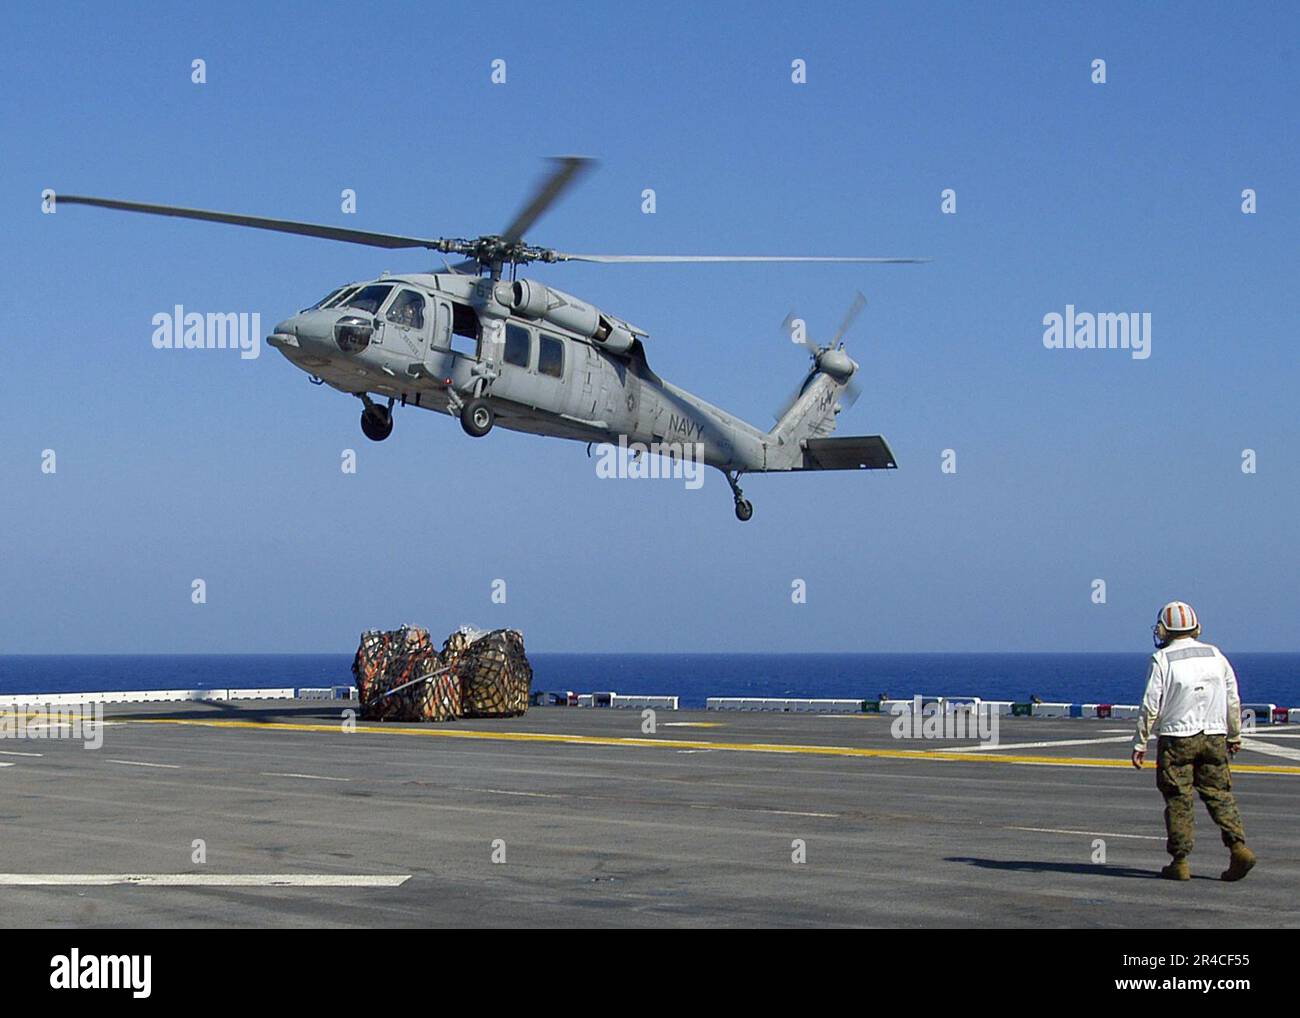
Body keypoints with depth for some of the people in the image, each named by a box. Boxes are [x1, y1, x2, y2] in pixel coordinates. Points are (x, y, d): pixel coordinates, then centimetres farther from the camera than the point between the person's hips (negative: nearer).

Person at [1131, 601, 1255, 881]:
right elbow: (1232, 699, 11)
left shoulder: (1162, 660, -8)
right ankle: (1238, 846, -7)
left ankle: (1180, 862, 3)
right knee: (1219, 794, 9)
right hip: (1214, 737, 4)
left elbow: (1150, 706, -10)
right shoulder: (1215, 655, 7)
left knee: (1178, 800, 1)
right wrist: (1234, 735, 23)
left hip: (1176, 738, -4)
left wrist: (1140, 743, -3)